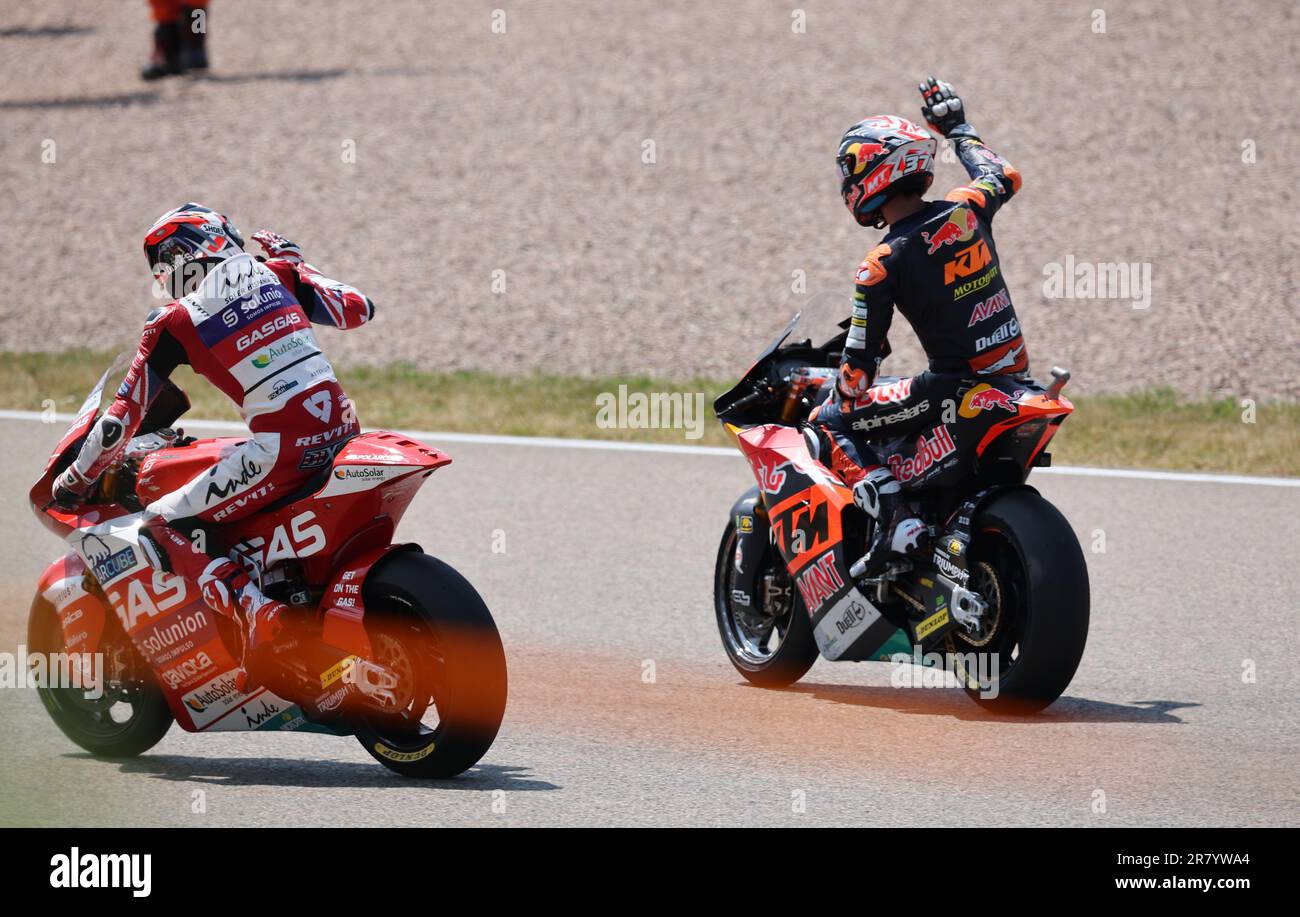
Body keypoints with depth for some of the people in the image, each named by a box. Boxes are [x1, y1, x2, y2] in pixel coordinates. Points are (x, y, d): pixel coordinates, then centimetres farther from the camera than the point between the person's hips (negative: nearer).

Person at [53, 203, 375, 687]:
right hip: (342, 428, 7)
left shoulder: (173, 322, 5)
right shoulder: (278, 275, 13)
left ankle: (256, 614, -20)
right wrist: (296, 264, 32)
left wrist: (76, 479, 21)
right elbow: (358, 309, 17)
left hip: (282, 446, -7)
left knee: (159, 529, 0)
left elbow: (122, 418, 6)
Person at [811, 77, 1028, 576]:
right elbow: (1003, 176, 26)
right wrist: (958, 129, 40)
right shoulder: (965, 210, 0)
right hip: (1015, 378, 7)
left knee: (829, 423, 2)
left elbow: (861, 361, -9)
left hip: (956, 386, -7)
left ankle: (894, 517, -15)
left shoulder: (881, 266, -14)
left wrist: (839, 402, 10)